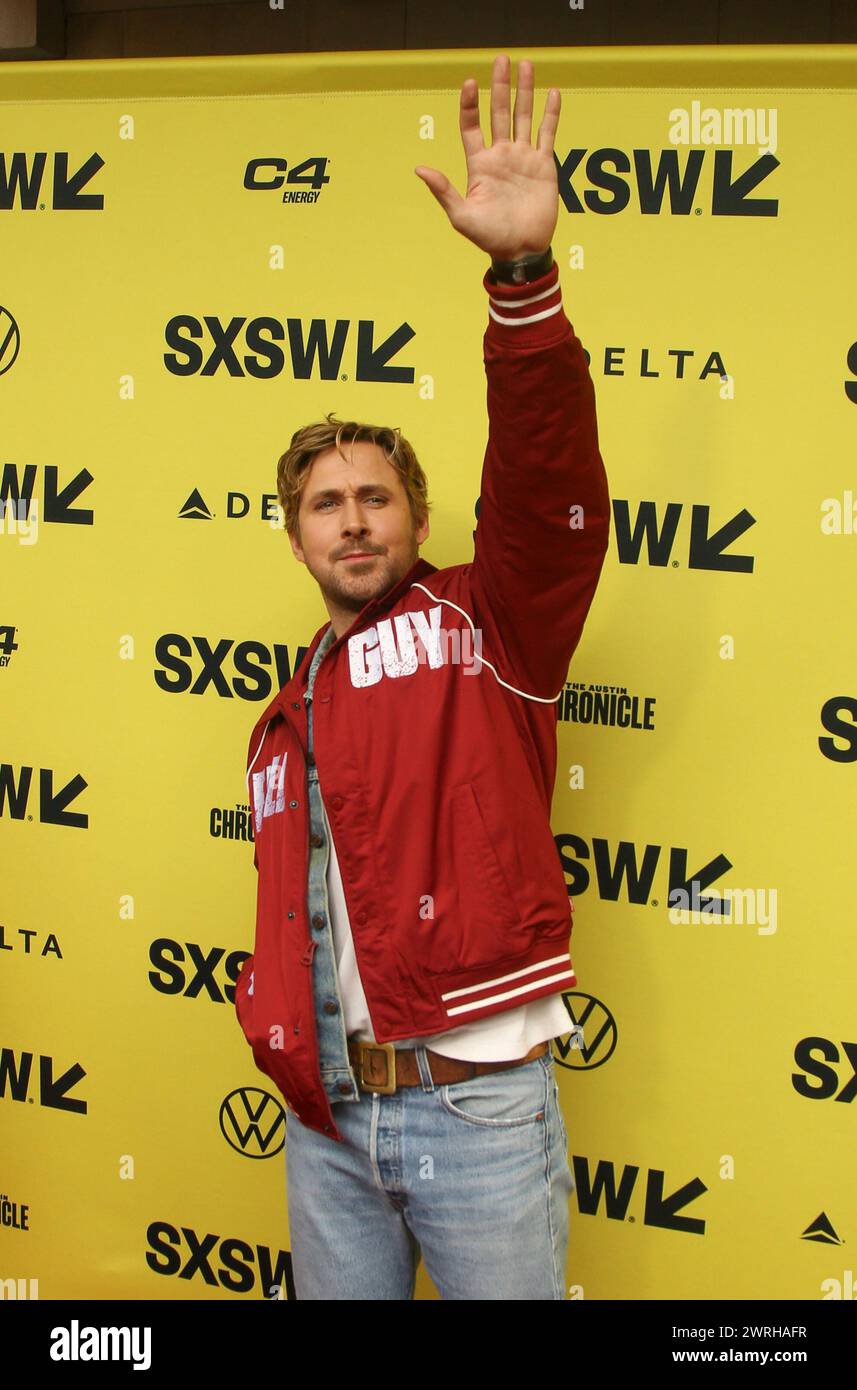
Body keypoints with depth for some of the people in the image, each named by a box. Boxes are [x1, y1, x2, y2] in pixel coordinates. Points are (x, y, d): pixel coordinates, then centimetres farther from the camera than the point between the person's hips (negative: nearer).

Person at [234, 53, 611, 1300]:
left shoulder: (486, 621, -1)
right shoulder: (288, 718, 16)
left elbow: (552, 489, -19)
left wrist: (523, 275, -31)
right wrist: (271, 1010, 8)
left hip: (476, 1103, -5)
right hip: (325, 1113, 6)